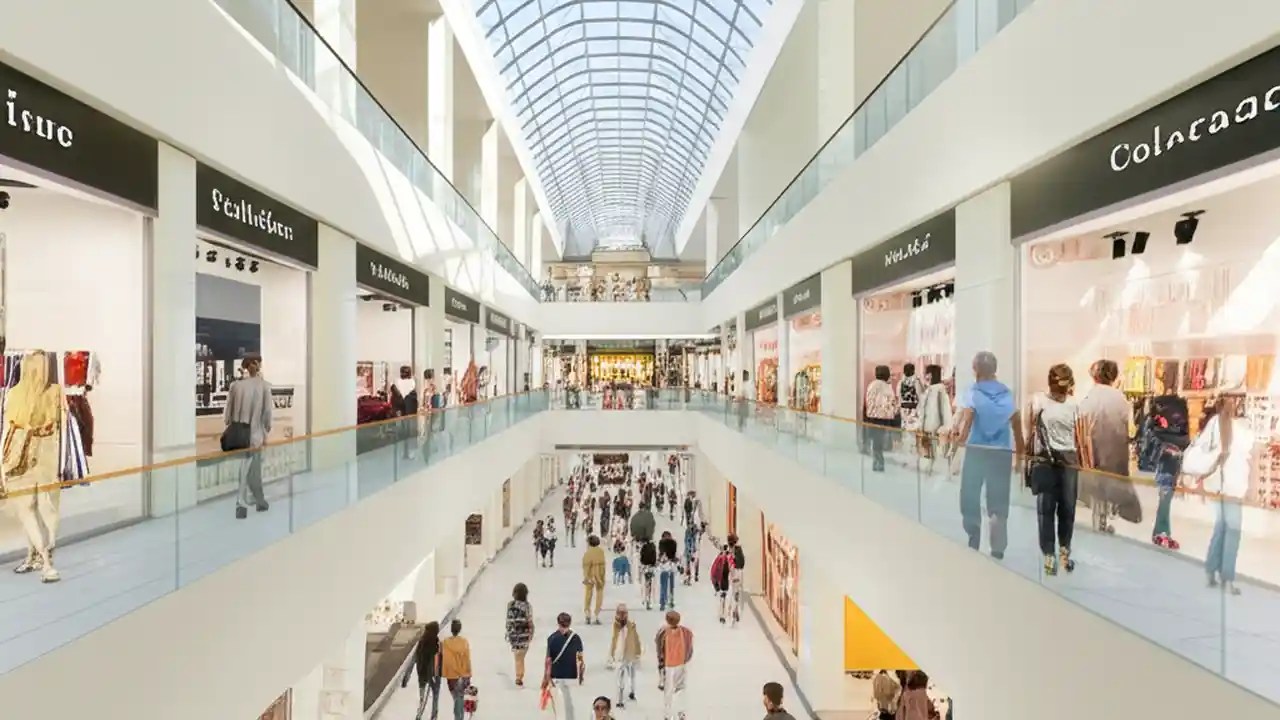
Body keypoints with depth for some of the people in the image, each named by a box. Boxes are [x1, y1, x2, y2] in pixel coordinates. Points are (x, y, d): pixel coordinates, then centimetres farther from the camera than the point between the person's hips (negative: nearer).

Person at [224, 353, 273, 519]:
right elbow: (267, 411, -7)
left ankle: (259, 500, 28)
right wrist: (266, 432, 4)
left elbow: (228, 410, 3)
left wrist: (229, 427, 17)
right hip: (254, 433, -3)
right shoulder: (264, 386, -9)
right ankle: (242, 505, 11)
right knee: (249, 471, 7)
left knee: (253, 469, 17)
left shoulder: (236, 384, -3)